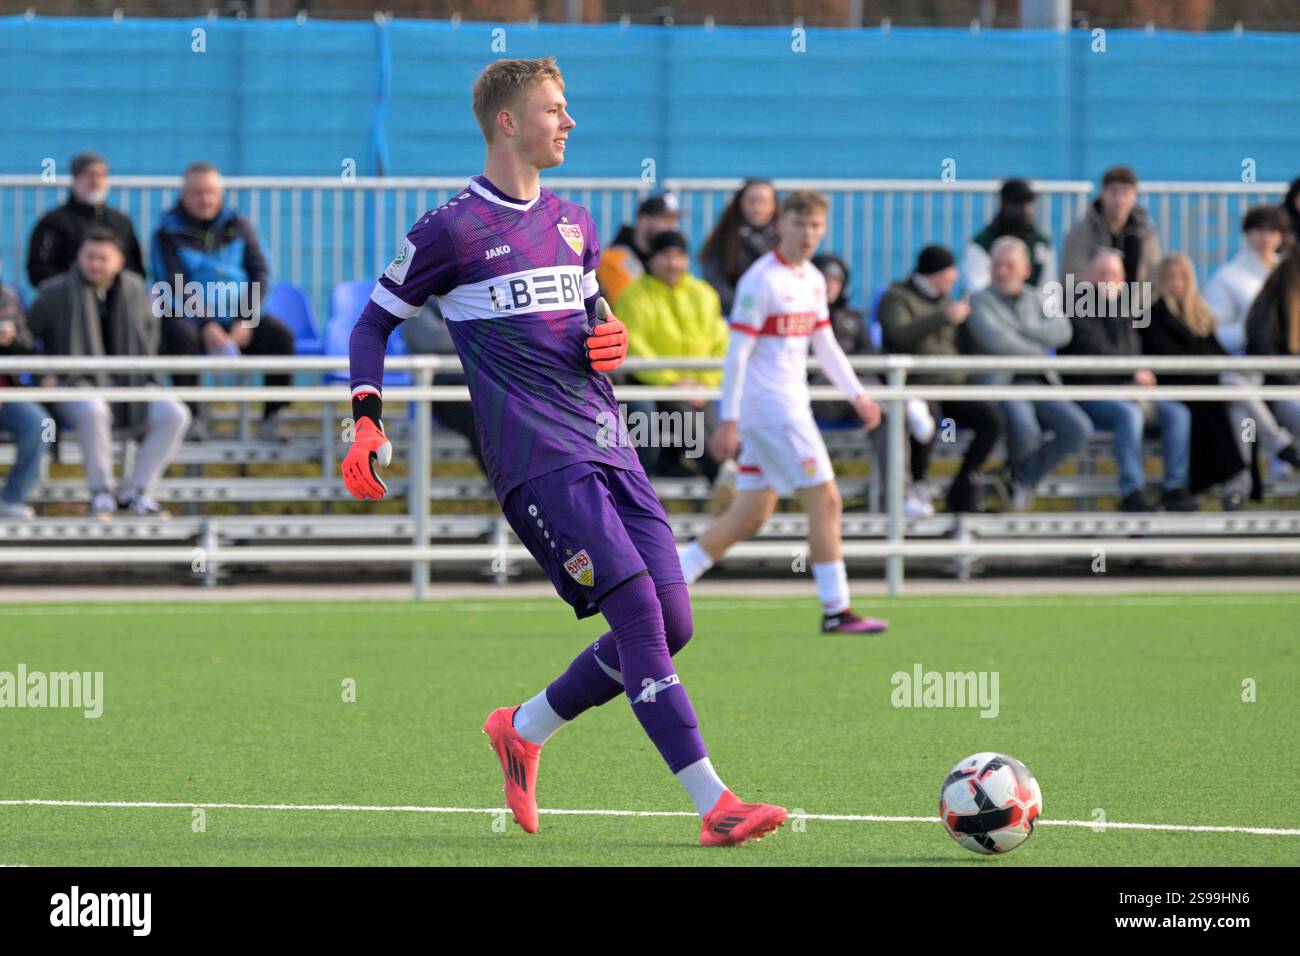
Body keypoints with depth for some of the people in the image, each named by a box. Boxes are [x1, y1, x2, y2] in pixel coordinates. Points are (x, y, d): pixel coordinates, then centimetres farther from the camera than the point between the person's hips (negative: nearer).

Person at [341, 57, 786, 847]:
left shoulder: (572, 222, 18)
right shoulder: (452, 230, -1)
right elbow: (376, 322, 7)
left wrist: (610, 337, 8)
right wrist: (369, 424, -5)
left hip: (607, 446, 7)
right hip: (537, 457, -7)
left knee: (671, 625, 0)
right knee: (638, 606, -19)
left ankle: (526, 729, 22)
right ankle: (714, 804, -21)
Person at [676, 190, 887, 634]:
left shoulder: (813, 280, 13)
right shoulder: (761, 281, -13)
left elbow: (825, 345, 22)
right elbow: (737, 353, -15)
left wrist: (858, 395, 14)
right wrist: (728, 420, -17)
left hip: (790, 408, 9)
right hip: (769, 409, -9)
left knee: (749, 517, 9)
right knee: (825, 502, -8)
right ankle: (835, 610, -2)